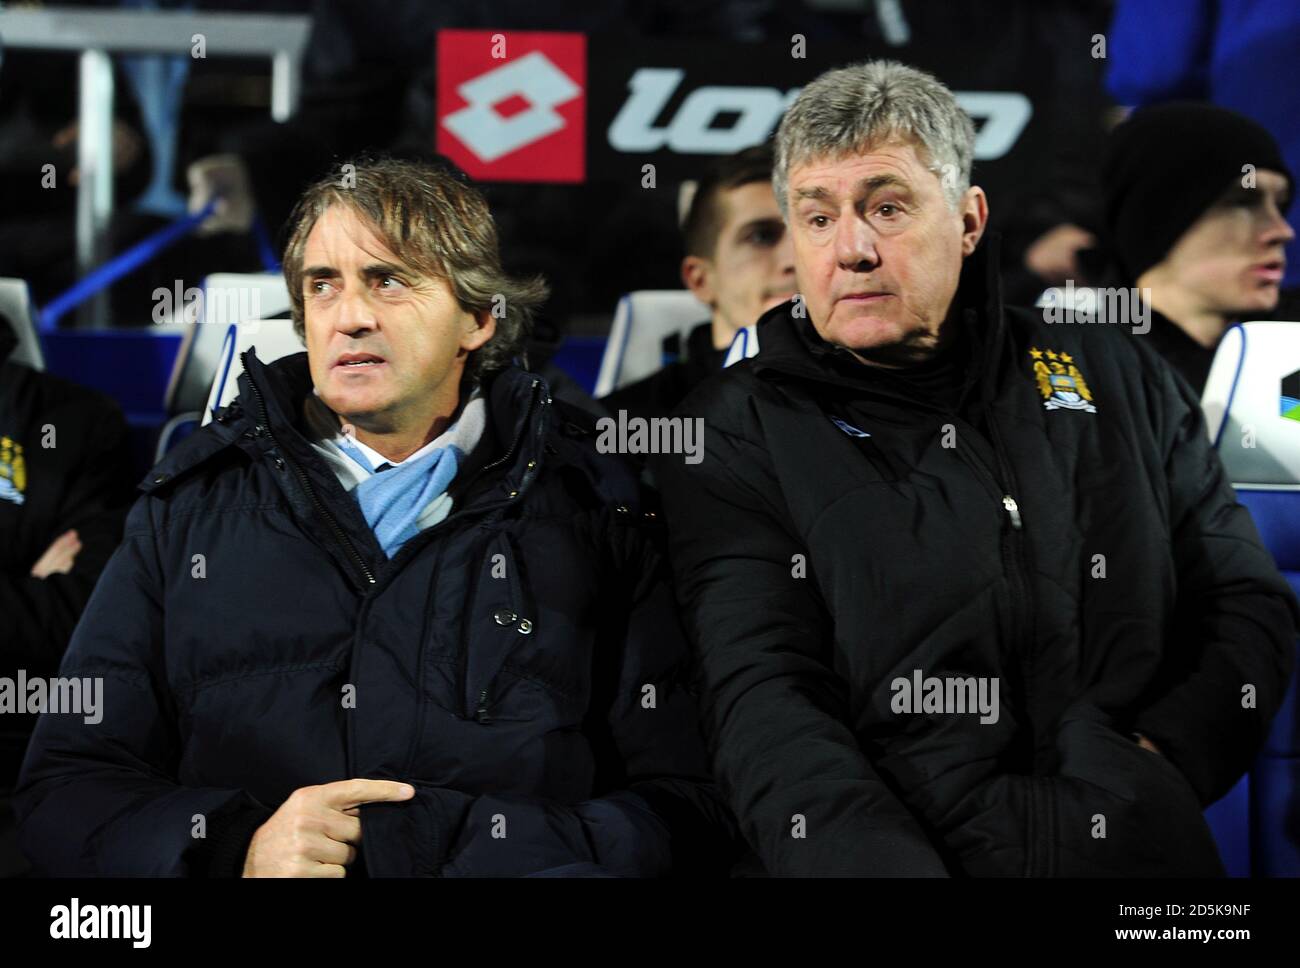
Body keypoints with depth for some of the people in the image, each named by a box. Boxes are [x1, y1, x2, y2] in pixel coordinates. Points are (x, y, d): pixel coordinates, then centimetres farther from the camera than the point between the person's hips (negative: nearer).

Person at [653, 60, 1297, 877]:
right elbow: (761, 696, -4)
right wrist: (881, 863, -20)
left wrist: (1160, 764, -1)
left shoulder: (1118, 379, 16)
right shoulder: (736, 434, 7)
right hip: (908, 846, -3)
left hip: (1142, 848, 3)